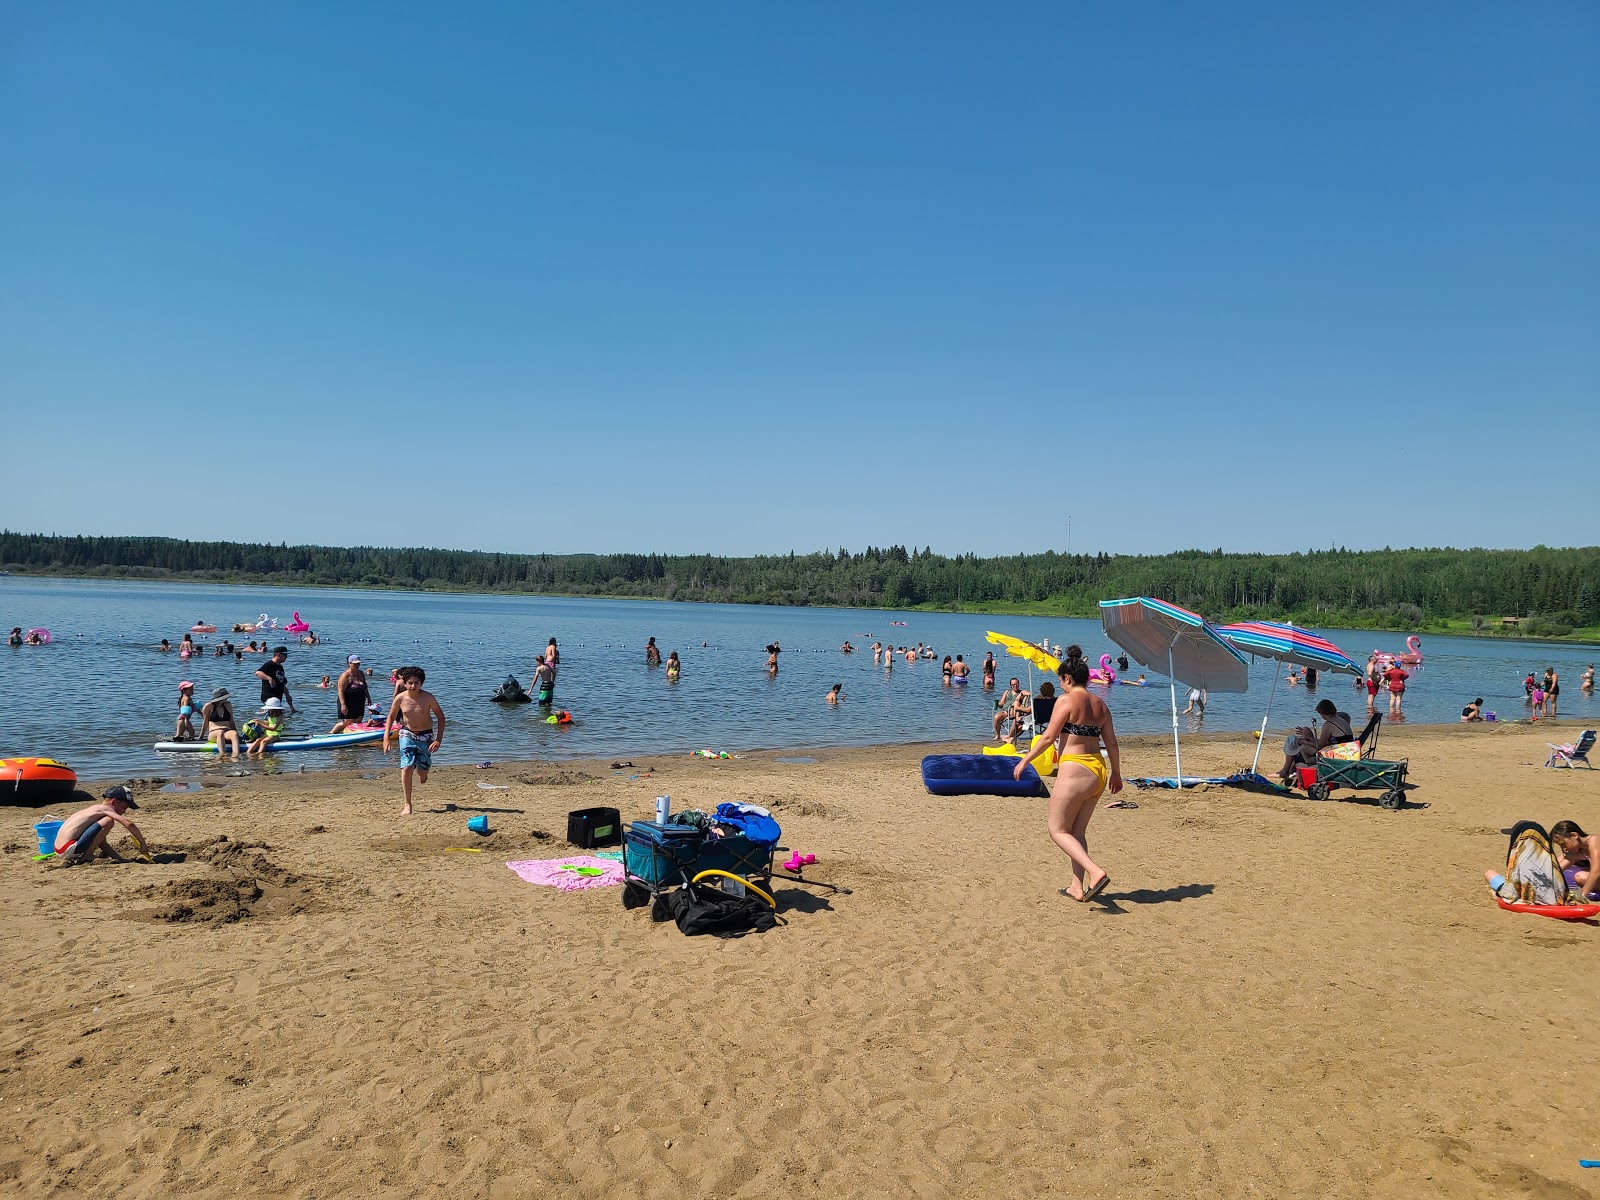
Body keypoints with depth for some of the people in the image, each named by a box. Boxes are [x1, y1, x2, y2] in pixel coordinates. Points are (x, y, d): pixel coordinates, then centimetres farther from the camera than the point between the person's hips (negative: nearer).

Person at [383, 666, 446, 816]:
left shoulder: (428, 697, -15)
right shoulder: (400, 698, -11)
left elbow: (441, 717, -7)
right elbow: (391, 717, 5)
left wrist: (438, 740, -14)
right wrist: (386, 739, -2)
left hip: (425, 736, 0)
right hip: (407, 735, 0)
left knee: (422, 773, 4)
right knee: (407, 768, -14)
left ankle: (421, 771, 46)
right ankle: (407, 805, -5)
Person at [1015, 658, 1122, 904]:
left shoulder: (1066, 700, -8)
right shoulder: (1100, 704, 12)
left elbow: (1049, 737, -12)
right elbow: (1111, 743, 14)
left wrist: (1024, 761, -3)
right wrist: (1116, 773, 26)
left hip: (1075, 770, -8)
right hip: (1099, 770, 8)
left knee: (1058, 831, 1)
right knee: (1078, 832, 17)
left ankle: (1096, 872, -16)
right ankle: (1078, 887, 17)